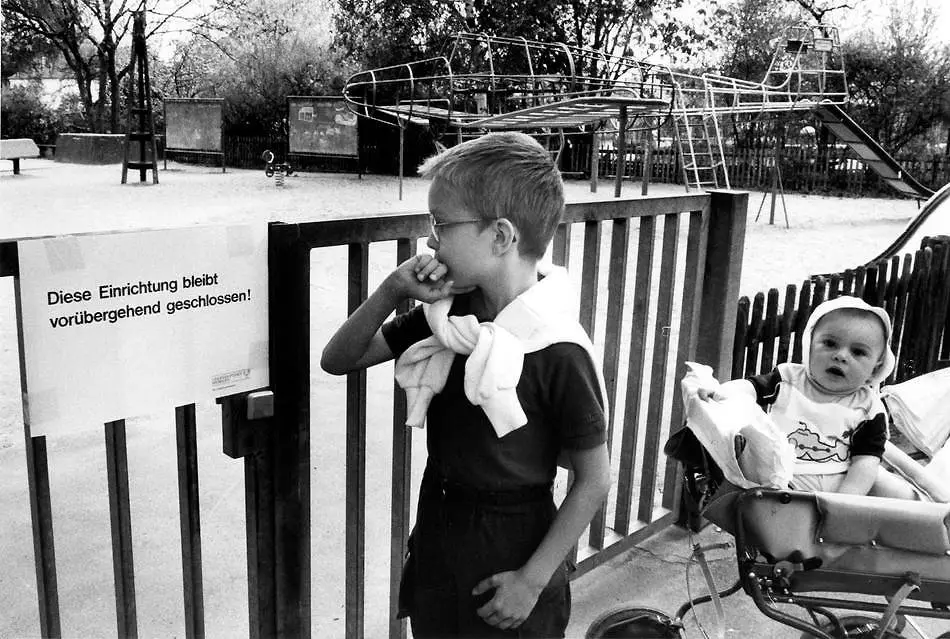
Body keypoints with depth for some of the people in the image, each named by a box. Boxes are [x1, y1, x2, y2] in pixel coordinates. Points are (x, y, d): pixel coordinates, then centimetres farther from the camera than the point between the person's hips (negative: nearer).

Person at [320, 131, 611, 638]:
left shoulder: (558, 353, -24)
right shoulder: (445, 314, -6)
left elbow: (593, 481, -16)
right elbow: (337, 360, 0)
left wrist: (533, 579, -14)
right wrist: (391, 292, -16)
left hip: (512, 549, -5)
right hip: (436, 535, 6)